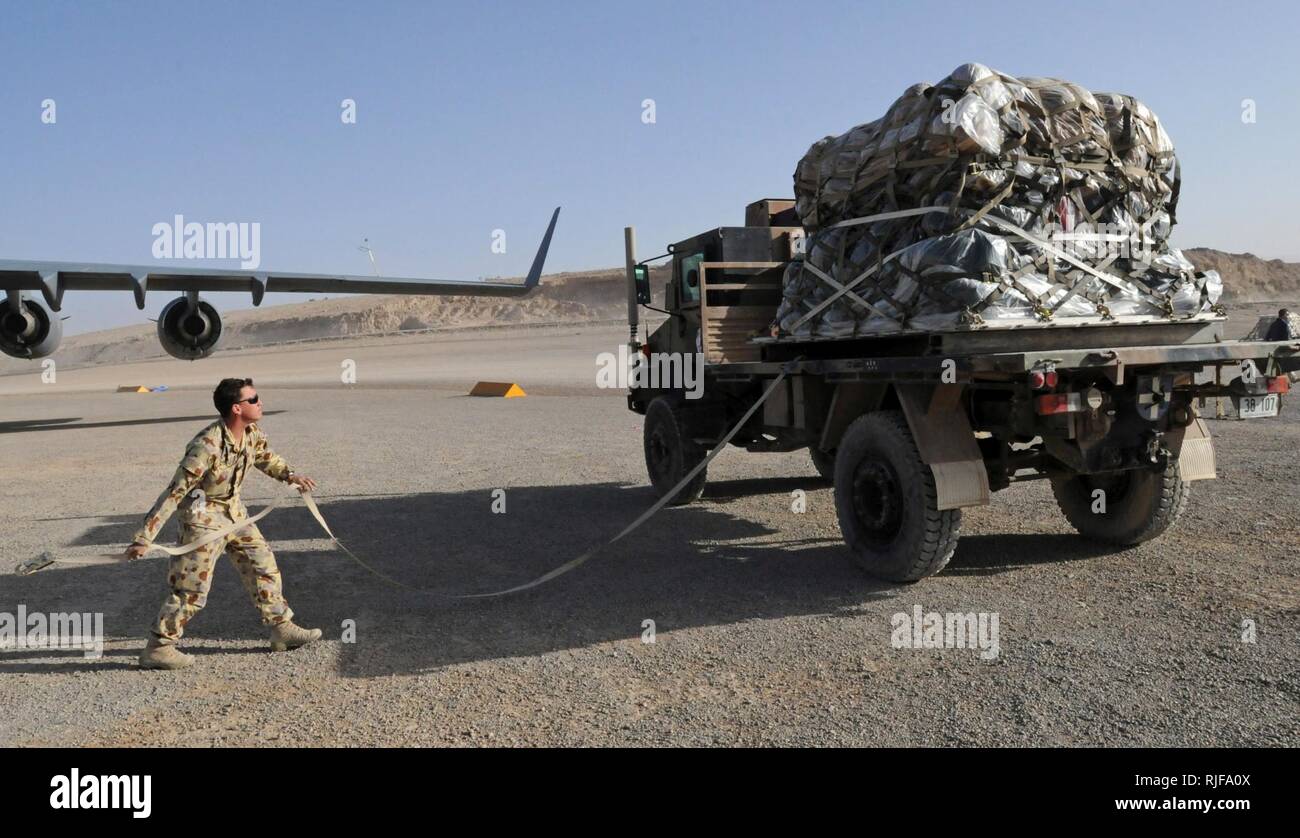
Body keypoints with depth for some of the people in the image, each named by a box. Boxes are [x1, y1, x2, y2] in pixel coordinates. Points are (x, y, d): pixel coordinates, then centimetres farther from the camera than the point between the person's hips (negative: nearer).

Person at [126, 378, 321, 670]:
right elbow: (174, 492, -29)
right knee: (192, 588, -4)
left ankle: (282, 629, 22)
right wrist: (144, 537, -28)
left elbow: (266, 457, 17)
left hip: (234, 510, 8)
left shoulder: (252, 434, -8)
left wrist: (289, 475, 0)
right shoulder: (207, 446, -31)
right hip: (203, 516, -8)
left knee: (264, 567, 11)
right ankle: (157, 649, 11)